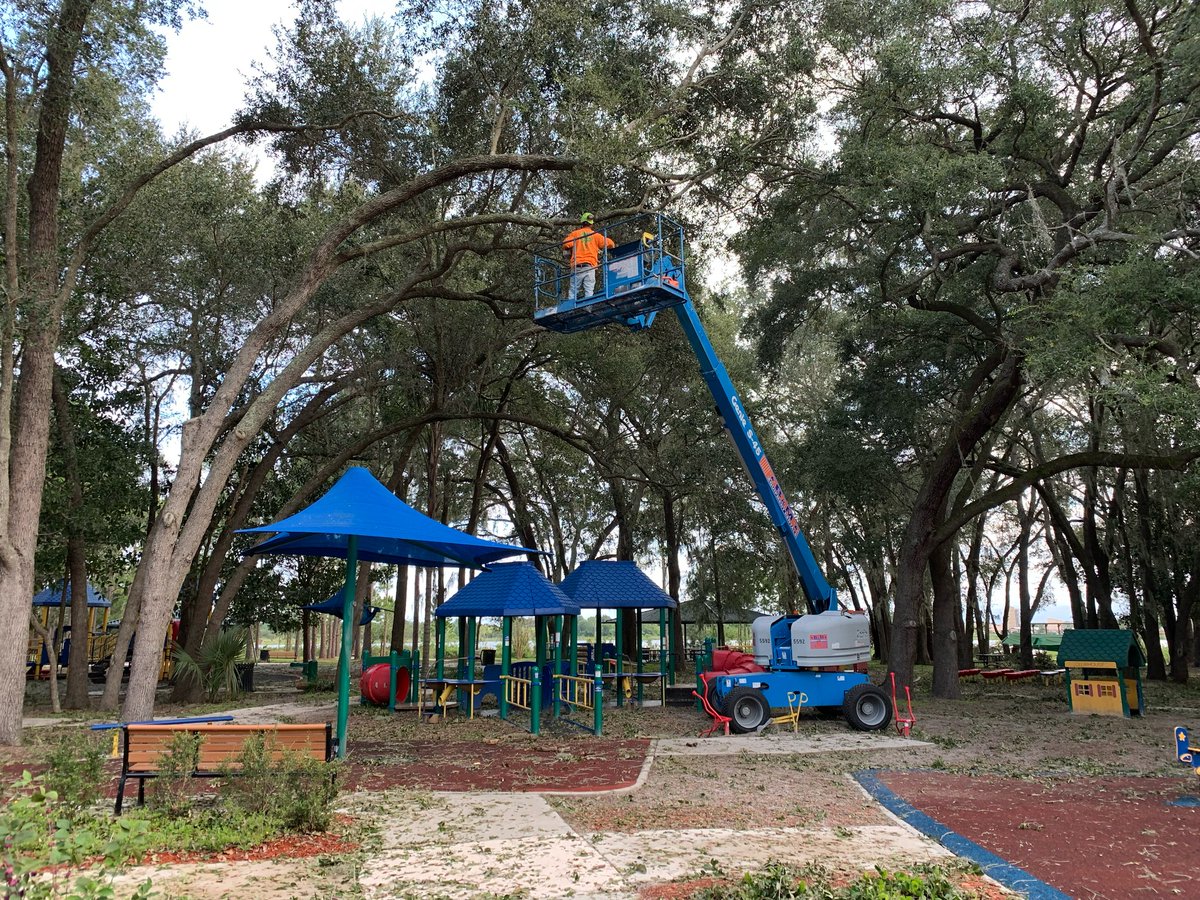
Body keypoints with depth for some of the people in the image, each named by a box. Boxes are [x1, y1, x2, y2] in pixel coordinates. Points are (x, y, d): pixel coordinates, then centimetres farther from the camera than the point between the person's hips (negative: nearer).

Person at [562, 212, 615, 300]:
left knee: (573, 291, 3)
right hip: (590, 267, 0)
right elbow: (610, 244, 10)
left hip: (576, 266, 0)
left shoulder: (575, 233, 10)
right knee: (589, 291, -4)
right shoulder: (595, 235, 11)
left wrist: (568, 258, 12)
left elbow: (566, 244, -3)